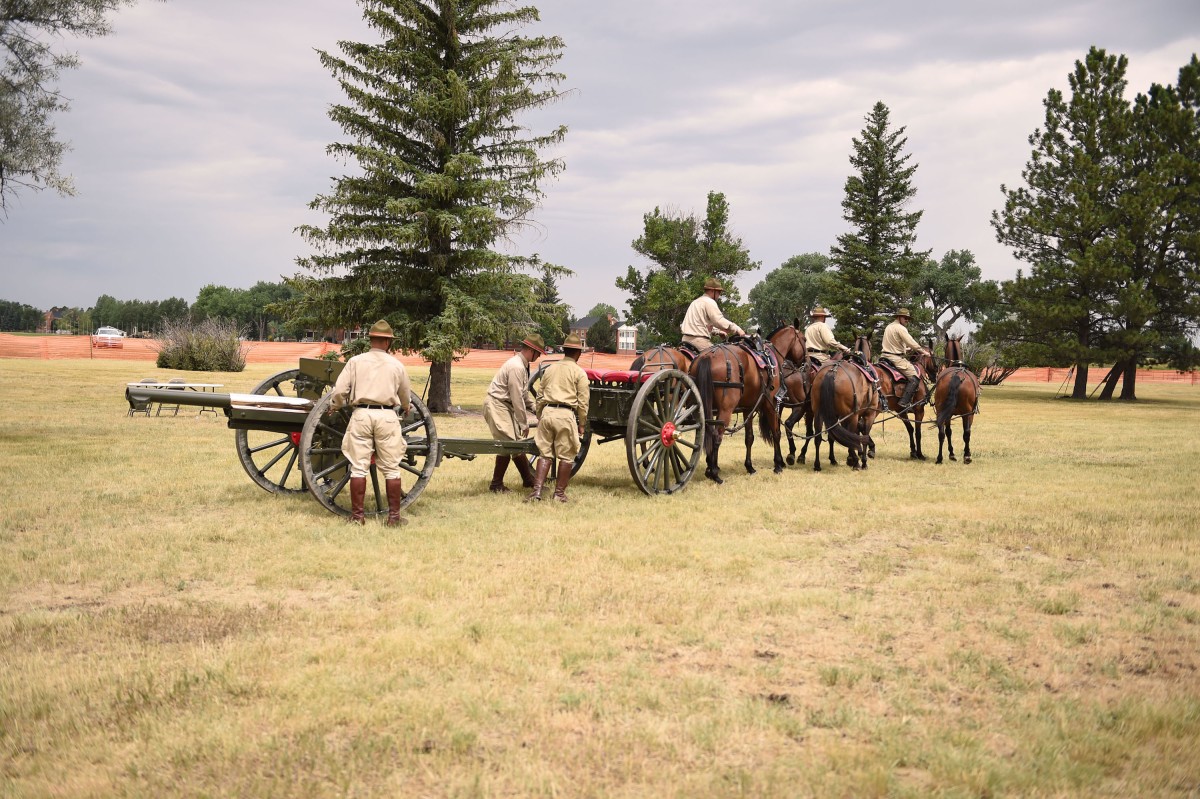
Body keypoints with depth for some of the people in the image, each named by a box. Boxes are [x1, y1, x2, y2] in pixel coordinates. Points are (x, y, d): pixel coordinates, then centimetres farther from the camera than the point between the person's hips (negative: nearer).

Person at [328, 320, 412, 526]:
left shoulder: (355, 361, 4)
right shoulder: (396, 365, 9)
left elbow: (340, 390, -1)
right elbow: (405, 395, 21)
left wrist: (334, 407, 20)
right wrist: (405, 409, 43)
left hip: (361, 414, 0)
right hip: (387, 416, 0)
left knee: (358, 468, 4)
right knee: (391, 469, 7)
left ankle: (357, 516, 5)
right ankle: (394, 516, 9)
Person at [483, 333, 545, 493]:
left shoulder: (522, 365, 12)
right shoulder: (516, 367, -21)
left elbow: (523, 394, 22)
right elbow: (517, 398, -21)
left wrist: (534, 409, 14)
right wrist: (524, 424, -16)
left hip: (506, 406, 10)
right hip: (496, 406, -10)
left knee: (516, 443, 13)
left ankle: (529, 480, 20)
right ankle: (496, 485, -3)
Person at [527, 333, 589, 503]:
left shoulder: (550, 369, 15)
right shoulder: (579, 372, 1)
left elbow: (540, 397, 18)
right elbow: (582, 401, -2)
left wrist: (539, 418, 25)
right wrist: (581, 424, 7)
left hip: (547, 412, 5)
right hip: (566, 414, -5)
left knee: (545, 454, 9)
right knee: (566, 456, 6)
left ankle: (537, 490, -1)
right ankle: (559, 492, 10)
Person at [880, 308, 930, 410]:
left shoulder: (888, 327, 19)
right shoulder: (901, 328, -12)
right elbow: (912, 344, -16)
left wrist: (907, 349, 21)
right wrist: (924, 352, -3)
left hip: (886, 356, 10)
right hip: (896, 358, -10)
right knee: (914, 378, -13)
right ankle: (904, 402, -24)